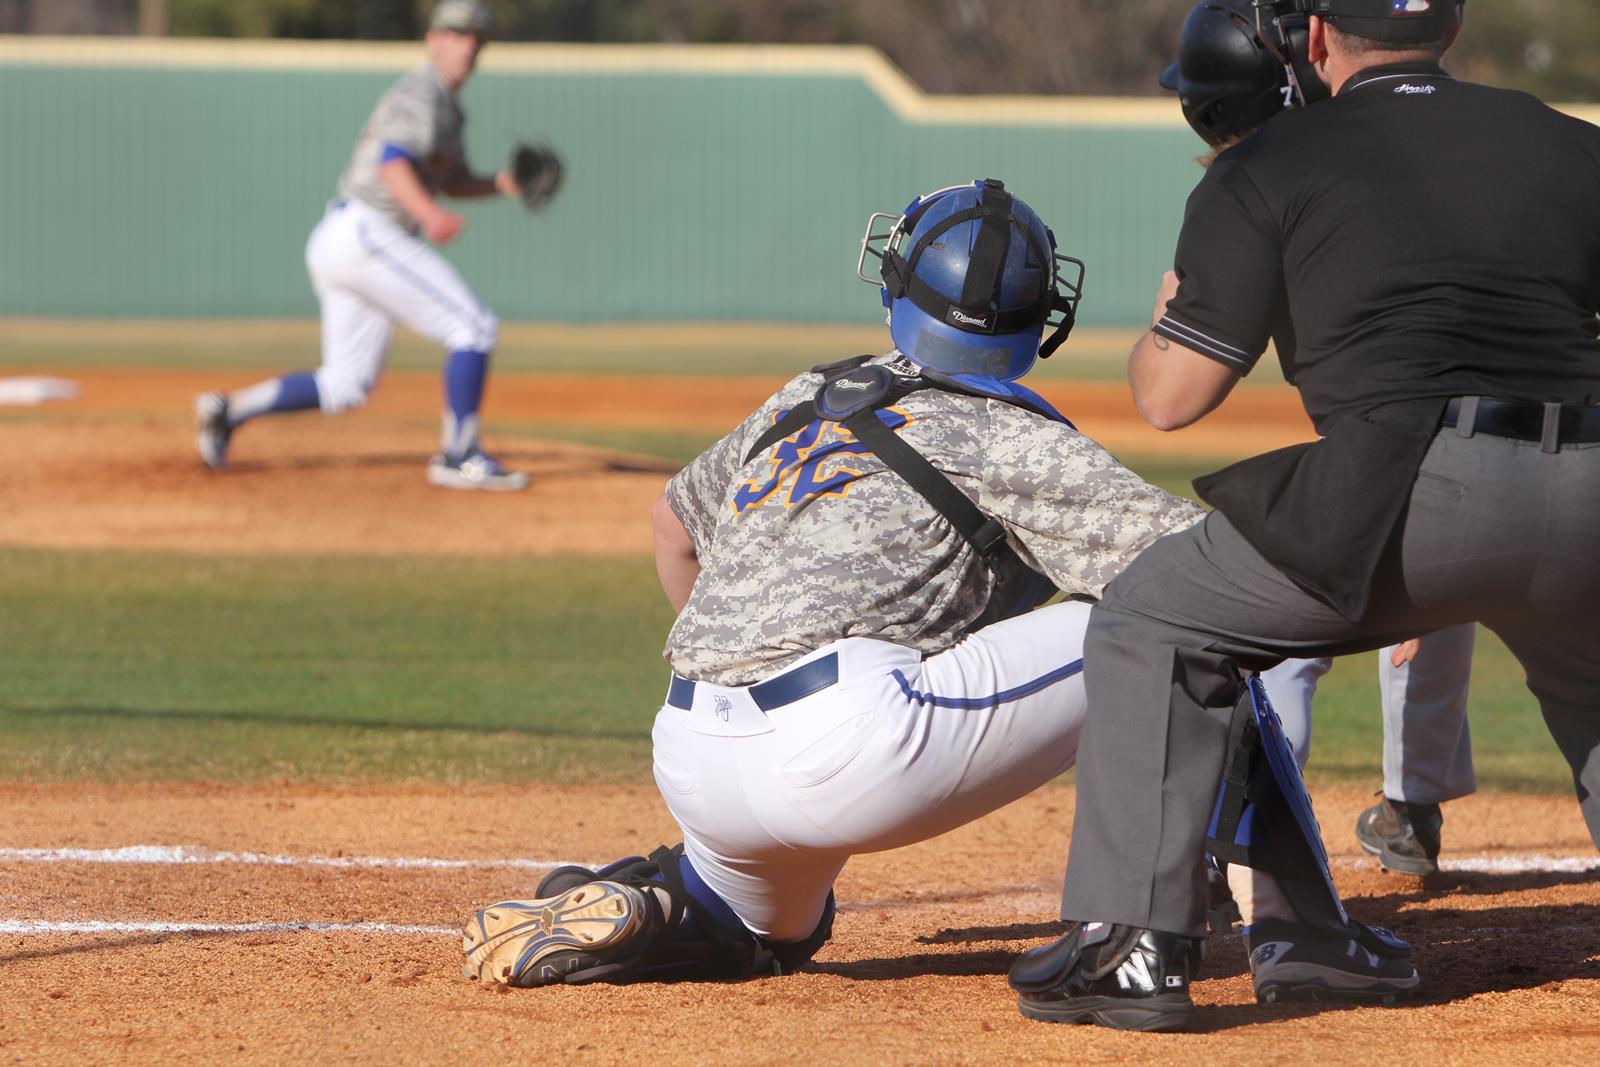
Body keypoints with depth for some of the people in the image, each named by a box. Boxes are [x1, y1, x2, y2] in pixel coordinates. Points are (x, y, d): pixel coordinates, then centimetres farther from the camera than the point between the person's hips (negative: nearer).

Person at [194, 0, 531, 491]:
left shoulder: (446, 108, 22)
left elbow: (451, 181, 31)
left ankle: (229, 410, 9)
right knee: (475, 327, -8)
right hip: (368, 233, -10)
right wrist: (429, 214, -44)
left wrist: (499, 183, 11)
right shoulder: (420, 95, -10)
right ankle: (459, 458, -8)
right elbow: (393, 164, -26)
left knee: (346, 385, 14)